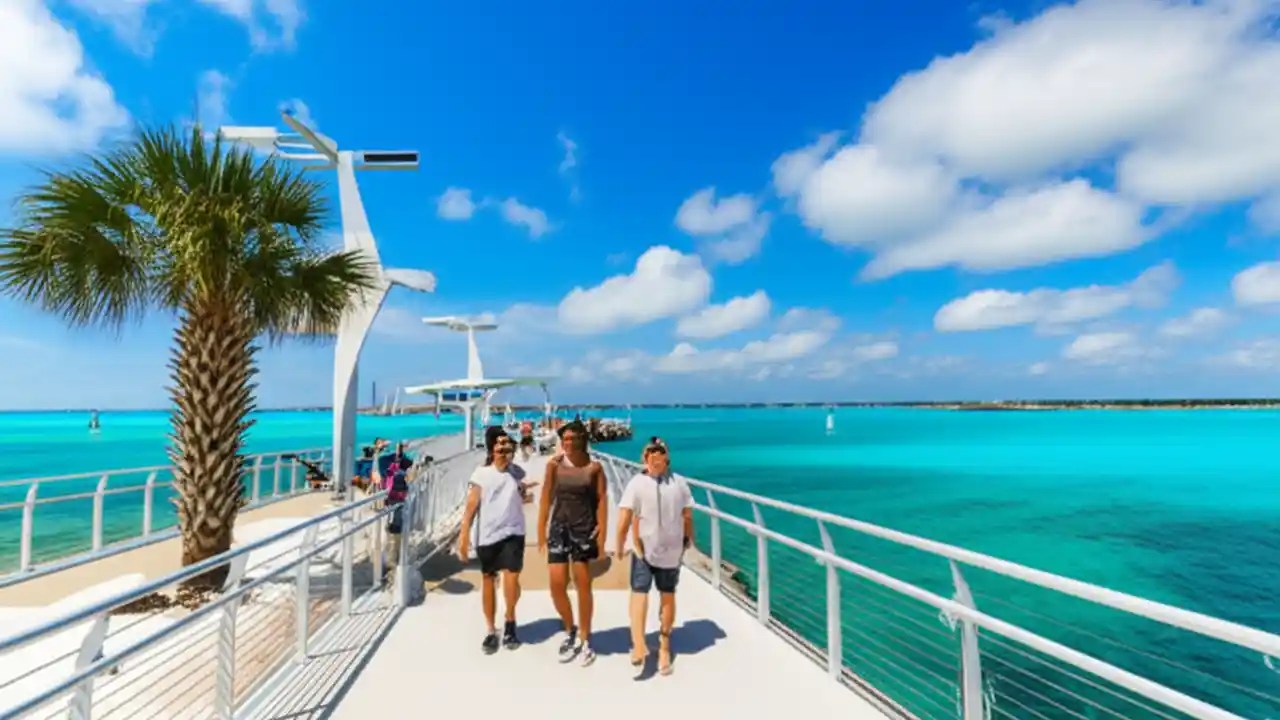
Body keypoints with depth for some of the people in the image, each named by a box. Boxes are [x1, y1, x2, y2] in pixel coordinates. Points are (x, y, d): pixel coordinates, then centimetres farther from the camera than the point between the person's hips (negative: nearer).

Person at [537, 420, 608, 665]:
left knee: (583, 585, 6)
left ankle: (585, 640, 23)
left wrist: (602, 534, -8)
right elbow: (546, 498, 2)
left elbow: (602, 500, -3)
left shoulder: (594, 467, -3)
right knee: (557, 584, 1)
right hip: (559, 528, 2)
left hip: (585, 529, -1)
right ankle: (570, 630, 28)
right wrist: (541, 531, 0)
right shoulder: (554, 465, 0)